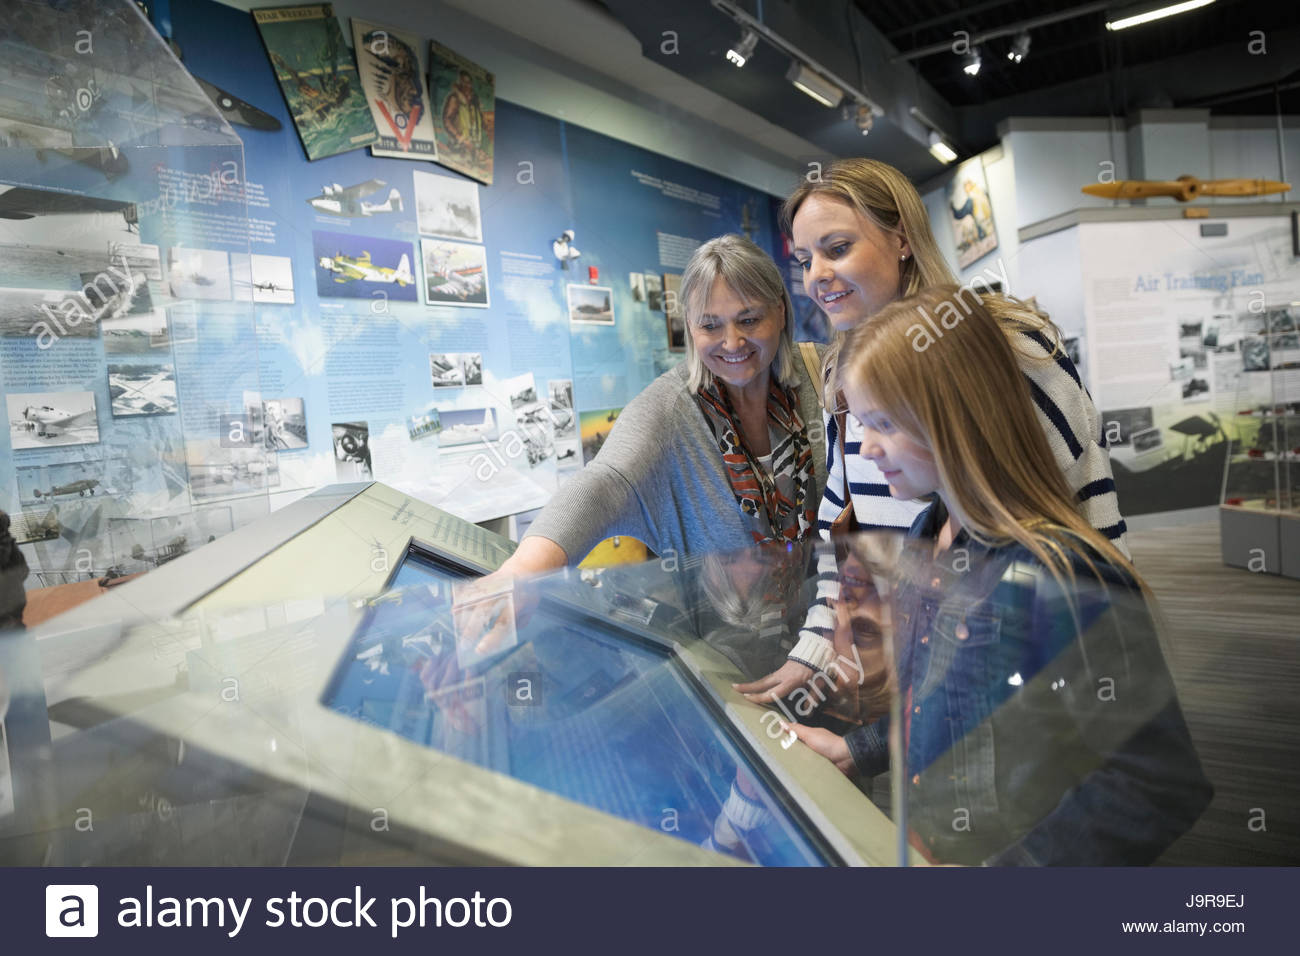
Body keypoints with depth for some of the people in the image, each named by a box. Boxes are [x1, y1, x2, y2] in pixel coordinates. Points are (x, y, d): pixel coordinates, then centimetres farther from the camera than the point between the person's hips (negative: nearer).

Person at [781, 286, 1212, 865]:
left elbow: (1157, 784, -20)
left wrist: (997, 866, -21)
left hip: (1011, 852, -6)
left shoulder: (1061, 578, -23)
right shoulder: (930, 534, 2)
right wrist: (858, 750, 10)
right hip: (928, 842, 6)